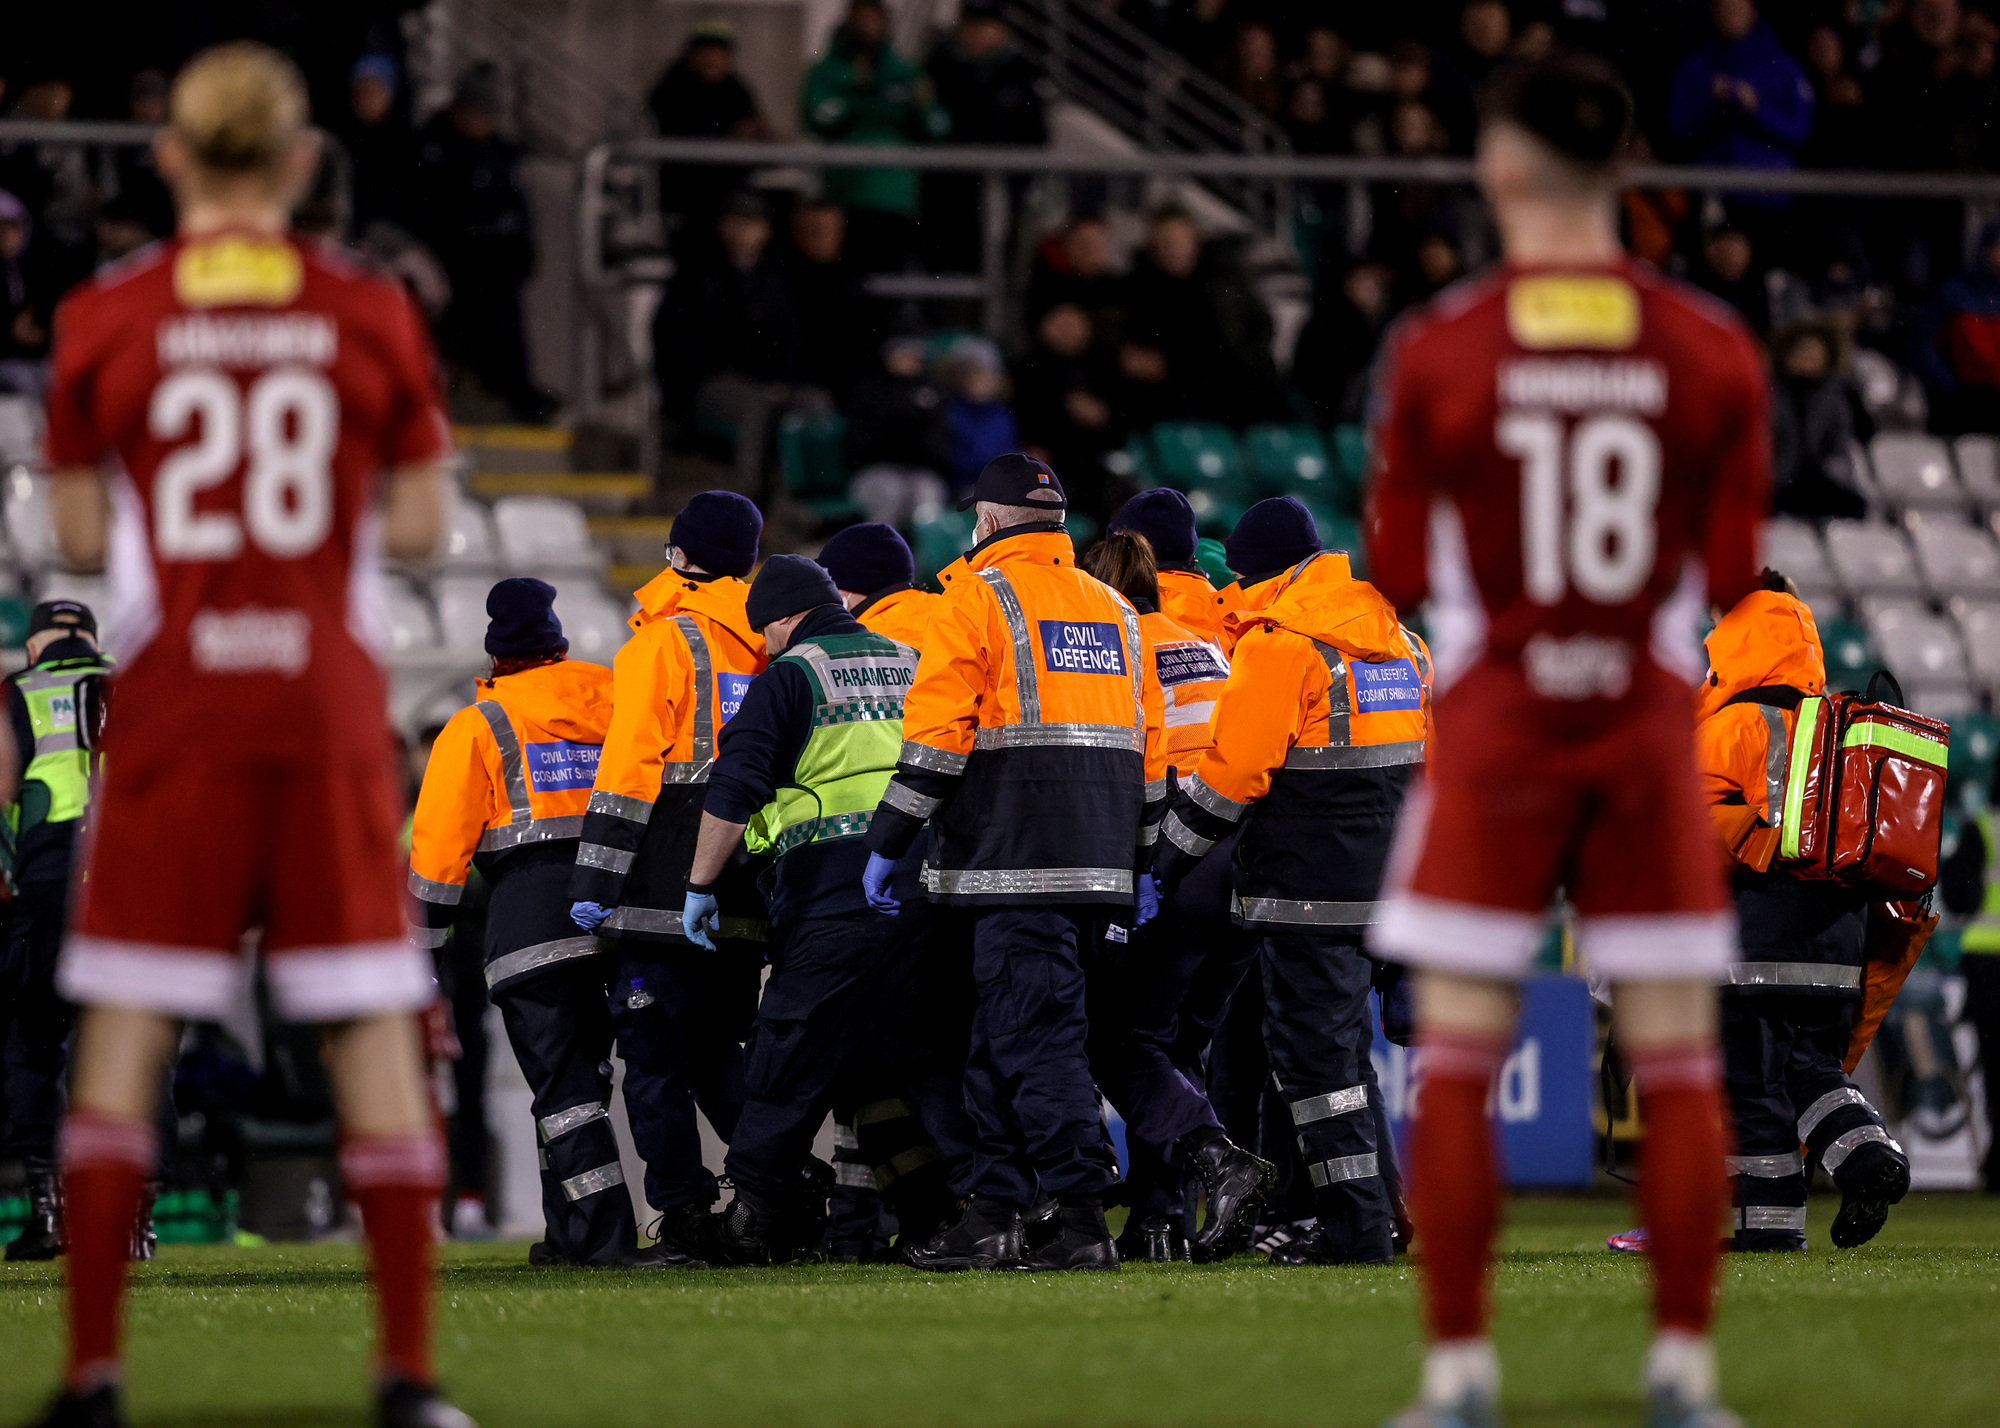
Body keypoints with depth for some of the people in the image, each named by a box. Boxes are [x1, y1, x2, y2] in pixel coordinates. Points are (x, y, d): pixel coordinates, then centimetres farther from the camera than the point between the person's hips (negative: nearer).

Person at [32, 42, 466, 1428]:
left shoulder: (103, 320, -1)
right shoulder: (371, 314, 0)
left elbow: (79, 536, 3)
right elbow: (423, 526, 3)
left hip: (174, 693, 0)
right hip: (326, 692, 0)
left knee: (124, 1028, 4)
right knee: (375, 1025, 4)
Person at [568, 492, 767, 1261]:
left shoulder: (663, 641, -7)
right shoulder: (766, 645, 12)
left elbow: (630, 768, -13)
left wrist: (594, 884, -12)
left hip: (665, 892, -6)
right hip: (746, 900, 6)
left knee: (656, 1057, -1)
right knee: (719, 1052, 16)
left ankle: (685, 1216, -5)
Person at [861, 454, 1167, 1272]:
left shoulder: (978, 598, -2)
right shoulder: (1112, 609, 19)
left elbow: (936, 734, -9)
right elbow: (1148, 743, 20)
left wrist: (886, 844, -5)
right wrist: (1141, 860, 24)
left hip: (1018, 863, -7)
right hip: (1099, 862, 7)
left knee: (1036, 1036, -8)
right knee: (1007, 1032, 13)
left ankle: (1084, 1222, -14)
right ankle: (993, 1216, 11)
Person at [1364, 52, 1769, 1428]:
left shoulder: (1439, 350, -6)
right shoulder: (1712, 351, -2)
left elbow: (1399, 574, -1)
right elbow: (1733, 573, 1)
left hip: (1494, 732, -1)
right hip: (1651, 736, 1)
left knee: (1455, 1066, 3)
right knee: (1680, 1065, 5)